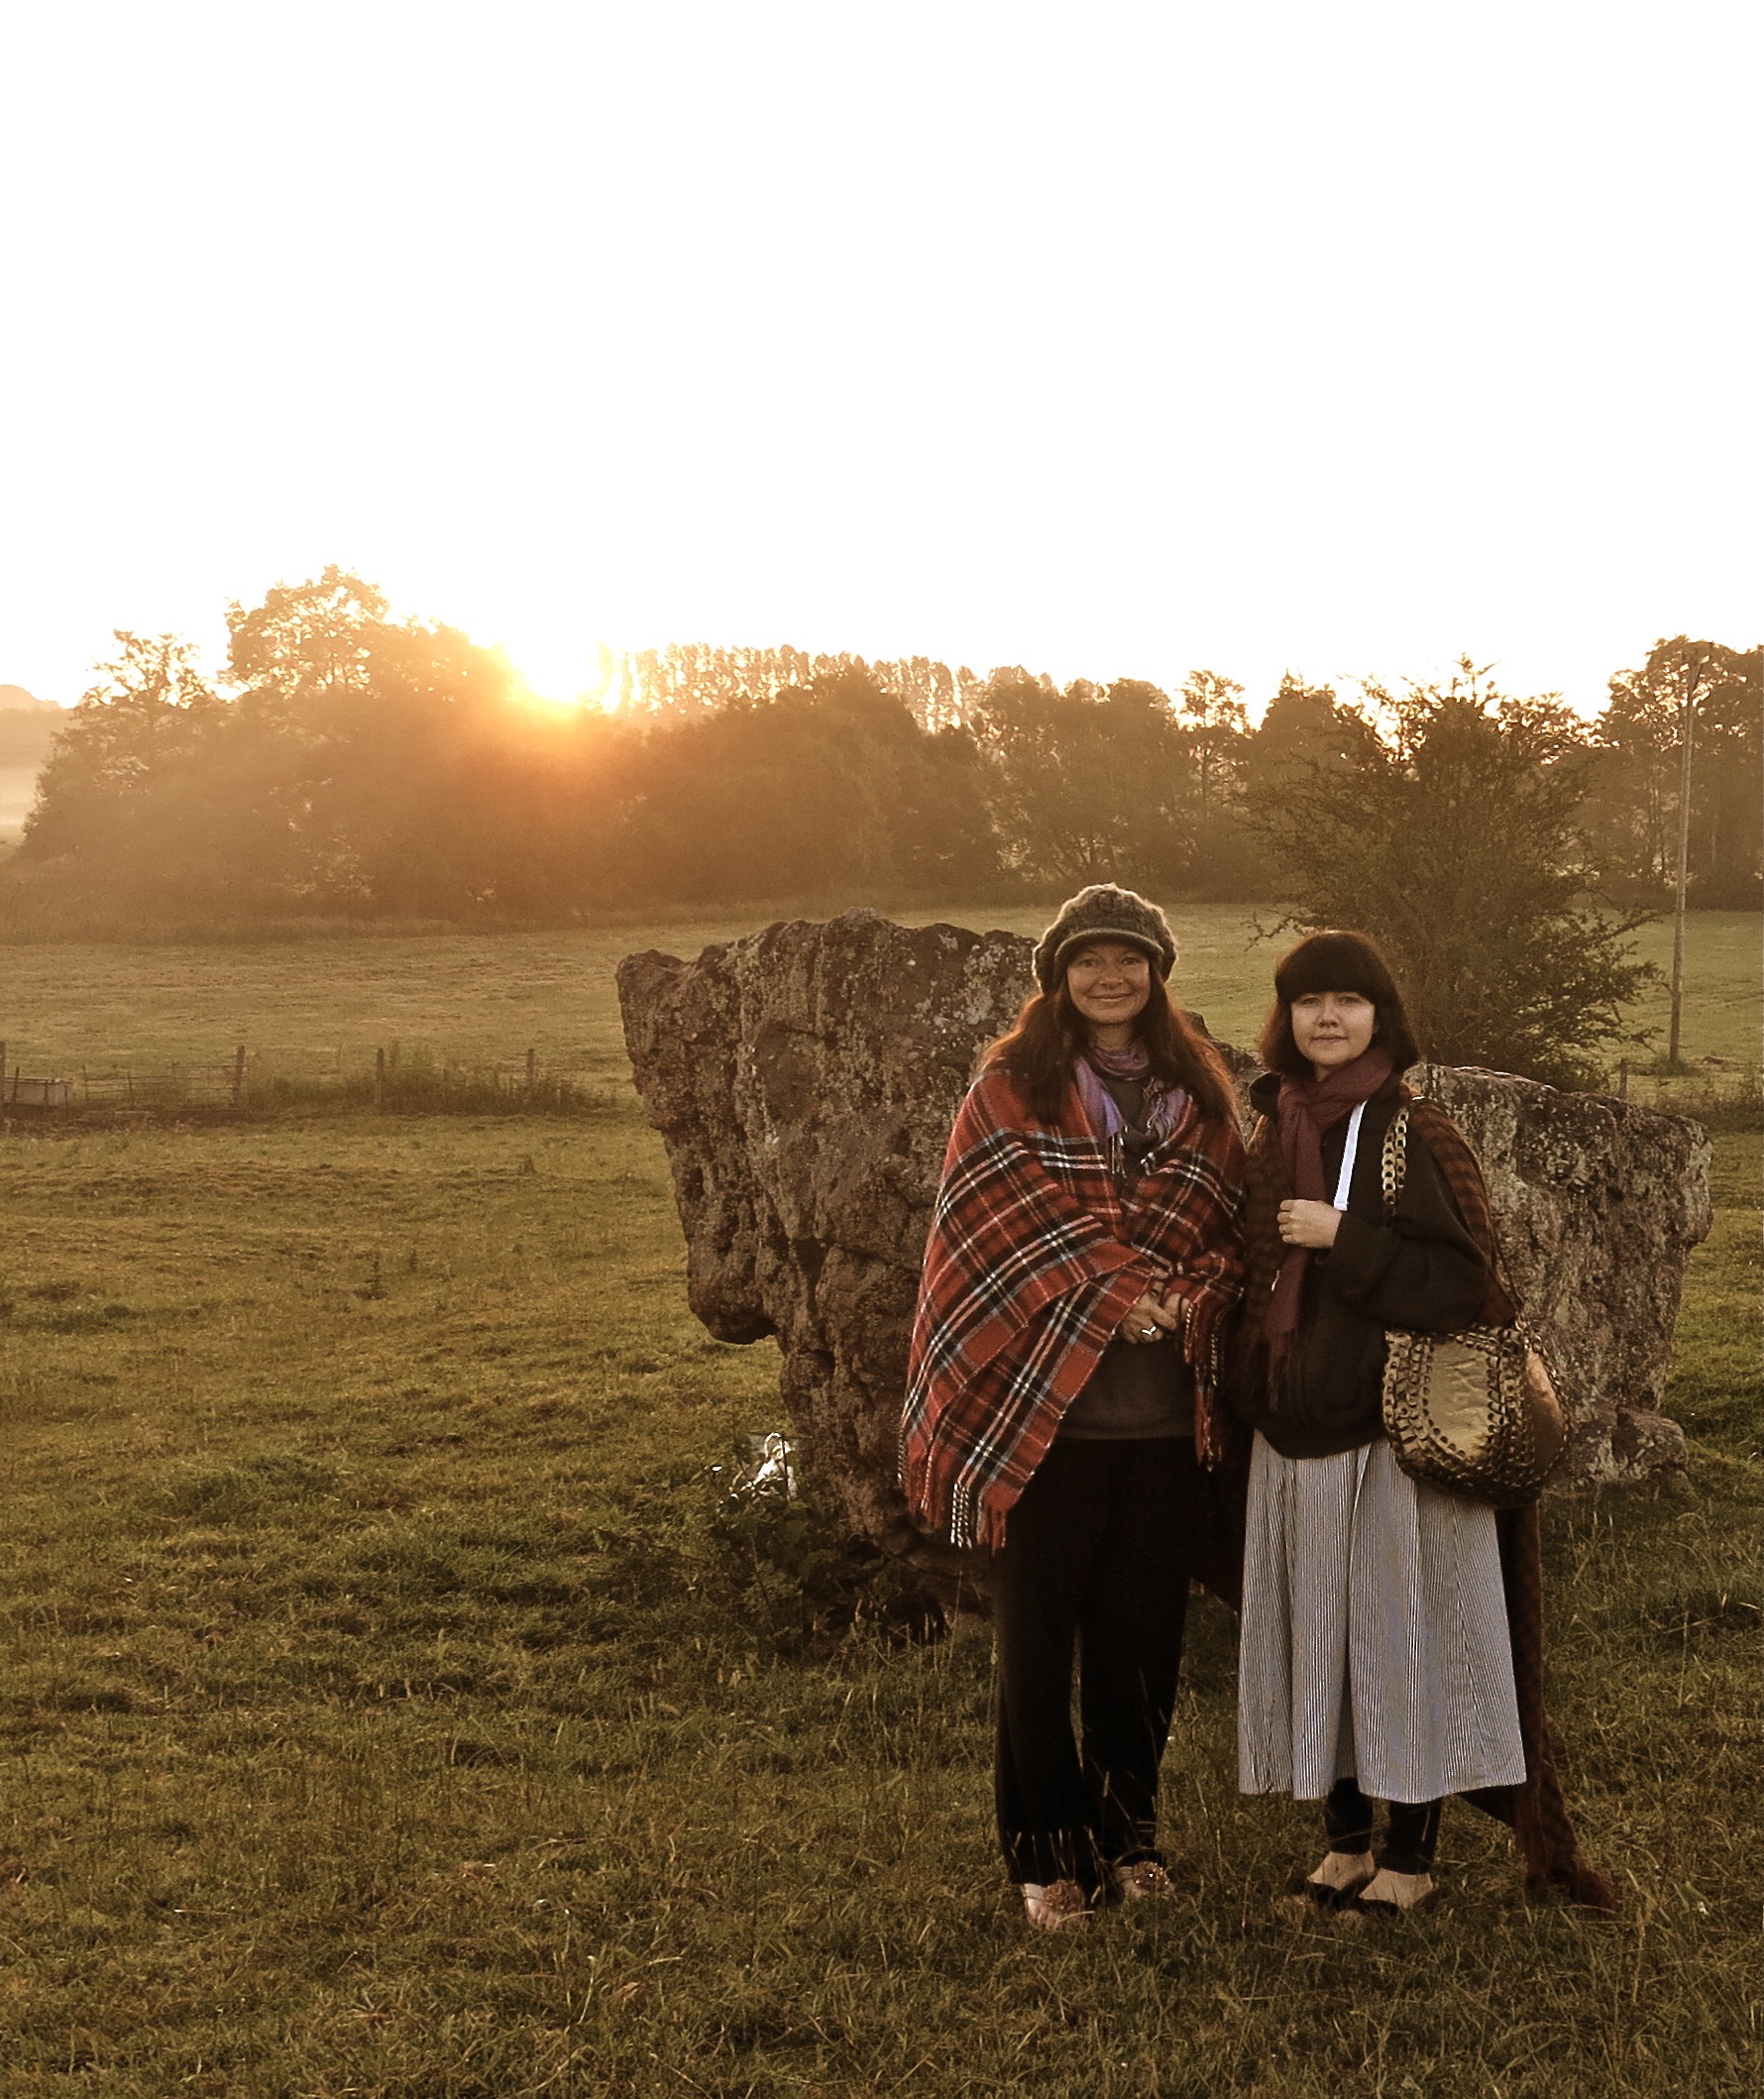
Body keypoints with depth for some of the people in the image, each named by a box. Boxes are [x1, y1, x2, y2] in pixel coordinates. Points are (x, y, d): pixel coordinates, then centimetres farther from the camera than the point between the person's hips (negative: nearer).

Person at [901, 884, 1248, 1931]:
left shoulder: (1199, 1093, 11)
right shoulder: (1013, 1089, 1)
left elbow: (1232, 1226, 8)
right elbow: (1026, 1219, -8)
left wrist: (1185, 1301, -11)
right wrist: (1121, 1295, -17)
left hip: (1166, 1414, 3)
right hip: (1043, 1404, -3)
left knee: (1142, 1637, 10)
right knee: (1039, 1639, 4)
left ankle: (1128, 1832, 26)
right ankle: (1048, 1852, 17)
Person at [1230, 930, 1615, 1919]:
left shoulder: (1417, 1135, -8)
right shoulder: (1272, 1133, 9)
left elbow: (1465, 1280, -15)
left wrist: (1343, 1237, -19)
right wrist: (1248, 1390, 7)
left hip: (1397, 1428, -6)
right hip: (1296, 1429, 6)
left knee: (1402, 1630, 1)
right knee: (1315, 1633, 11)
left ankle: (1411, 1854, 15)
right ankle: (1348, 1842, 24)